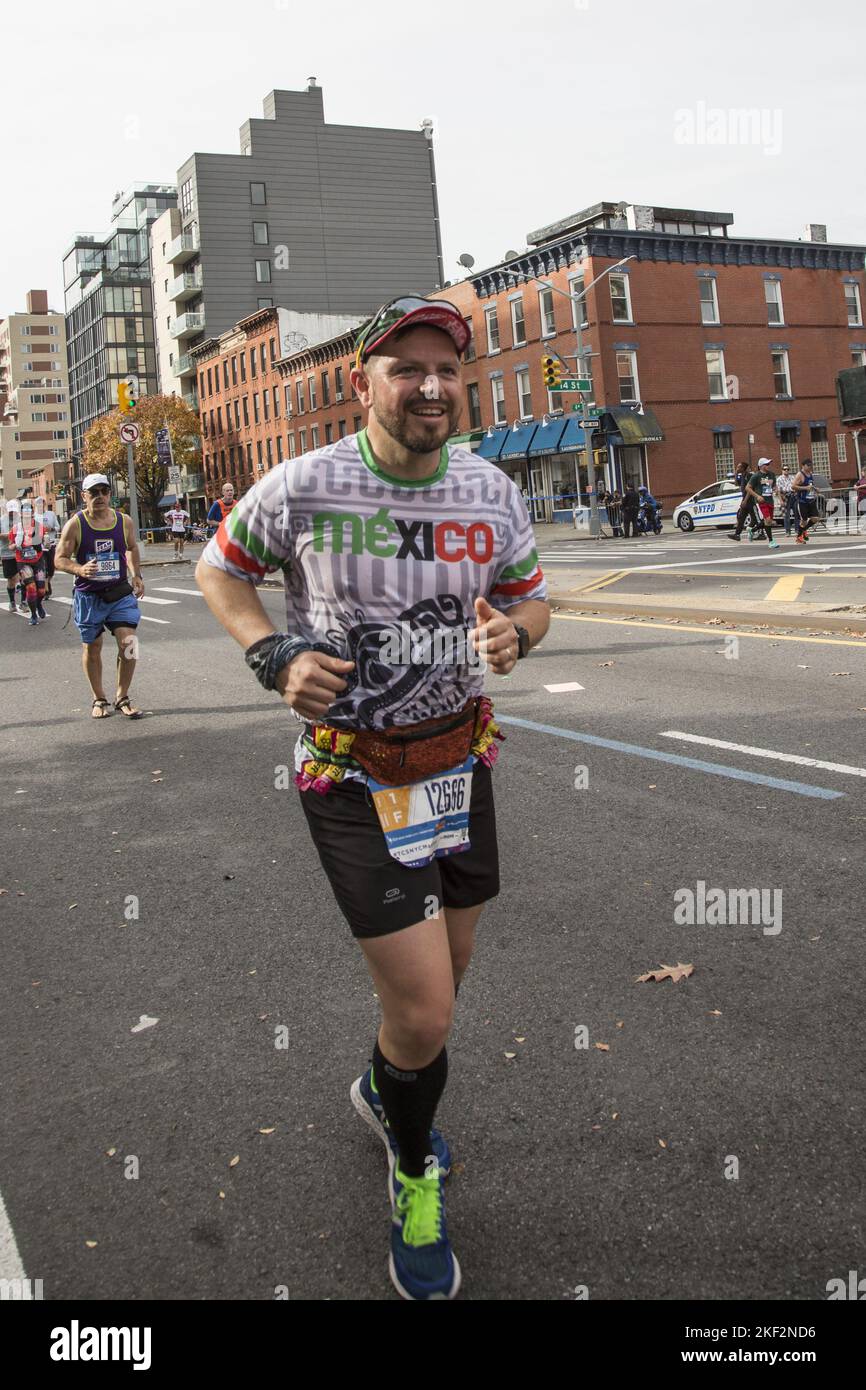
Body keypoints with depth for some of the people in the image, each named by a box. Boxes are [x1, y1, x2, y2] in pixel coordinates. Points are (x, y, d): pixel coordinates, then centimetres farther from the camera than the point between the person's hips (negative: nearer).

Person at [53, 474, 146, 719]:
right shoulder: (75, 525, -8)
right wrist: (79, 569, -26)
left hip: (120, 592, 1)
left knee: (128, 644, -10)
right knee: (92, 648, 9)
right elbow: (60, 559, -7)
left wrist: (136, 575, 8)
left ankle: (122, 698, 8)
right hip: (88, 596, -1)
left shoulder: (124, 521, 0)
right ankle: (99, 699, 26)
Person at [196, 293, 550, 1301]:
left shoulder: (493, 492, -2)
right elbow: (219, 567, 3)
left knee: (438, 984, 20)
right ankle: (414, 1175, 25)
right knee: (425, 1015, -8)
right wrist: (274, 655, -14)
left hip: (459, 759, 5)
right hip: (352, 775, -5)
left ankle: (384, 1092, 54)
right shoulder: (302, 486, -13)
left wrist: (512, 630, -12)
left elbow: (530, 597, 12)